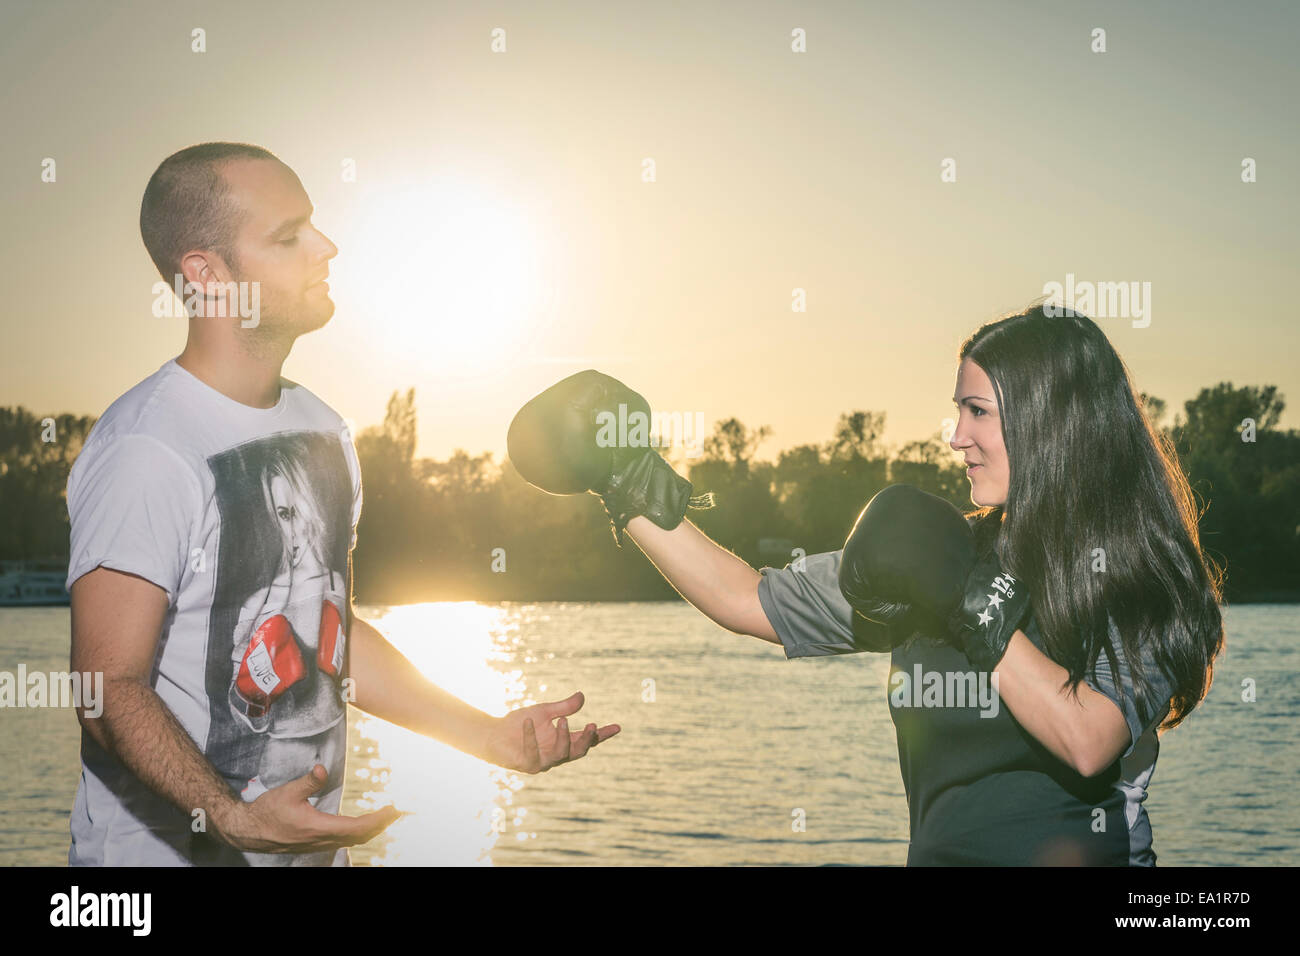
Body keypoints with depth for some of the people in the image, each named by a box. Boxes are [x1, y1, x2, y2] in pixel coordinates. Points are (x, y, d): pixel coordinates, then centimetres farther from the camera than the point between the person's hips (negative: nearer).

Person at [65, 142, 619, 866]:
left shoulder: (323, 431, 9)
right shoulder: (144, 452, -19)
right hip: (165, 852, -8)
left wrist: (493, 735, 8)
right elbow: (111, 687, -21)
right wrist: (235, 821, -34)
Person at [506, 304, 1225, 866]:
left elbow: (1088, 742, -16)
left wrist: (976, 605, -15)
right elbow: (747, 602, 14)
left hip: (1081, 852, -3)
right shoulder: (945, 552, 11)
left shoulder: (1133, 570, -2)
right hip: (938, 851, 4)